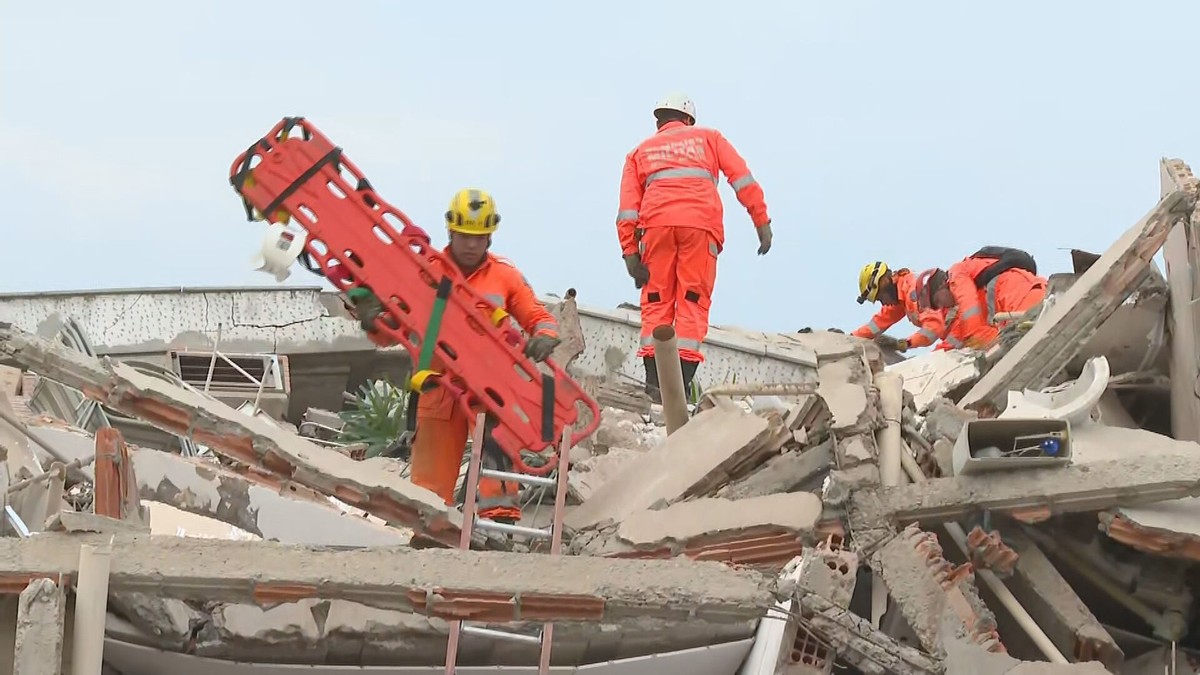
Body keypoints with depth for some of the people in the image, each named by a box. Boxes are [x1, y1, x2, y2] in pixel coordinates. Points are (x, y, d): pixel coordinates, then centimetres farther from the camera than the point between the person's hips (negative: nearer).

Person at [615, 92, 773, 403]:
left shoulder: (640, 151, 27)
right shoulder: (708, 138, 26)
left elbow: (628, 208, 14)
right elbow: (742, 178, 11)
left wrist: (630, 252, 9)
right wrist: (762, 221, 8)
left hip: (656, 224, 1)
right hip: (701, 224, -1)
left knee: (657, 301, 6)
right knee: (693, 301, 1)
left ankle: (654, 383, -6)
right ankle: (682, 383, -9)